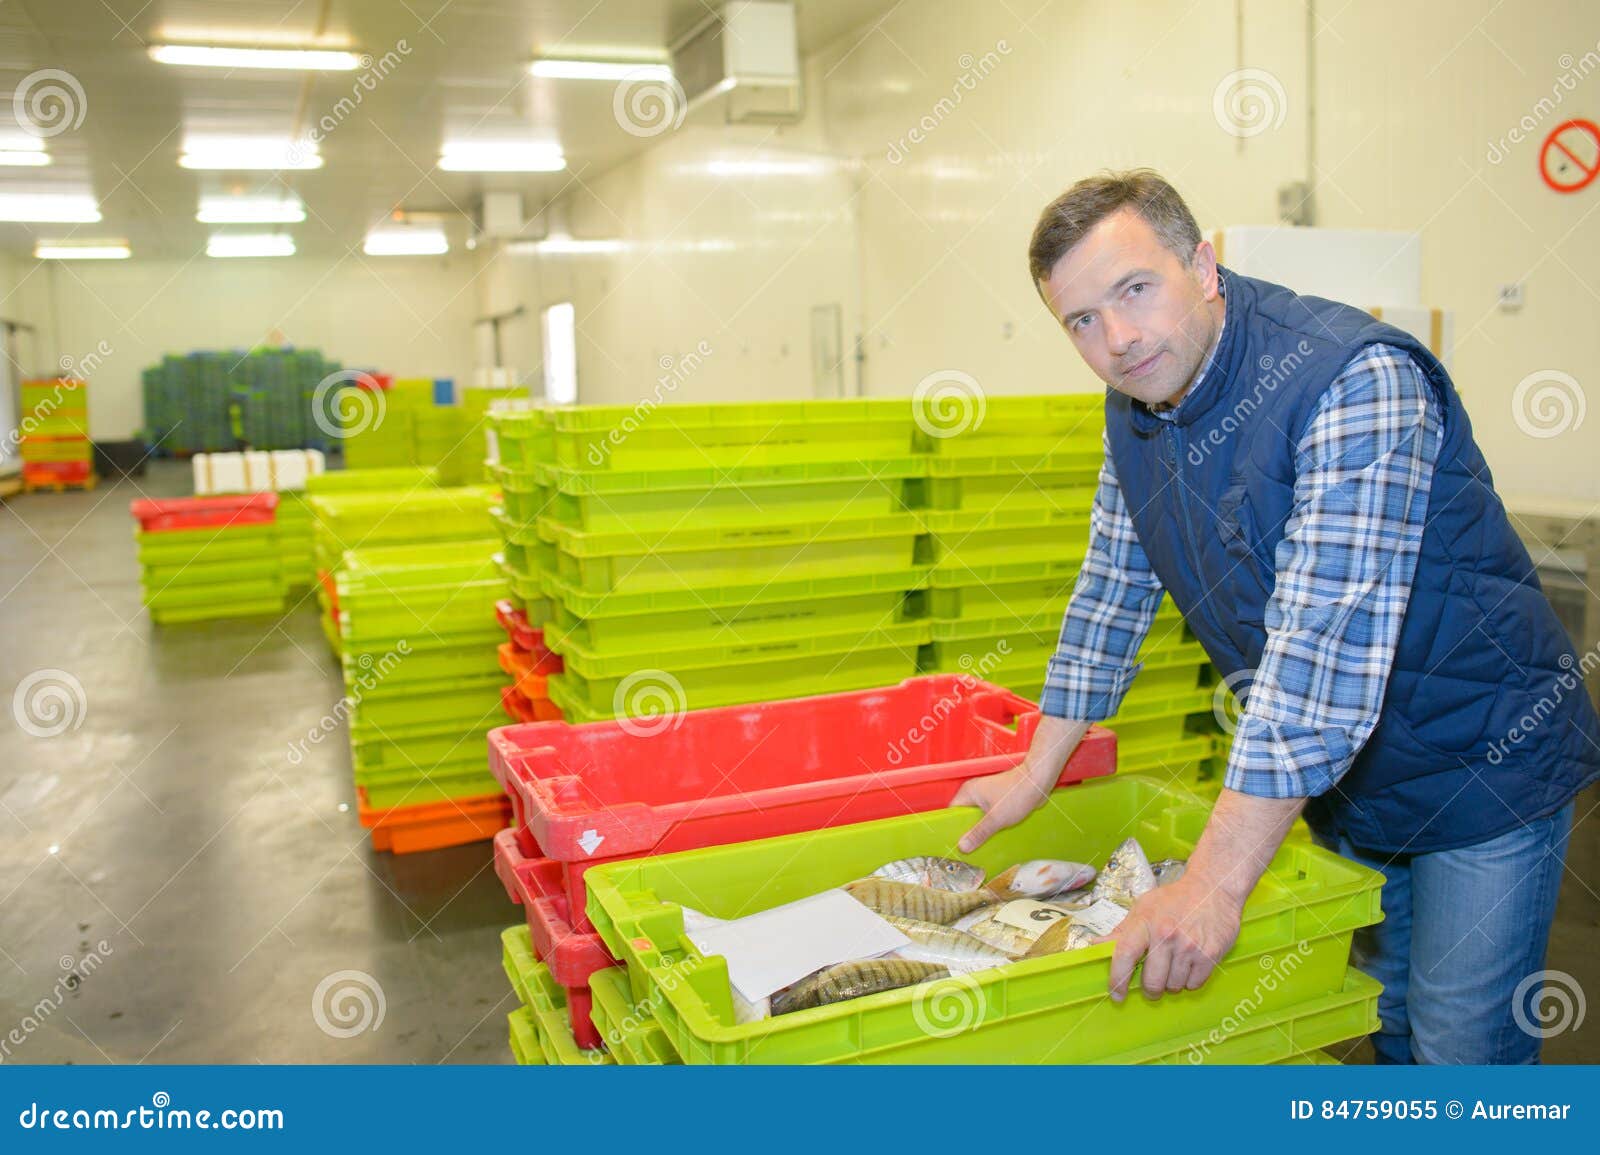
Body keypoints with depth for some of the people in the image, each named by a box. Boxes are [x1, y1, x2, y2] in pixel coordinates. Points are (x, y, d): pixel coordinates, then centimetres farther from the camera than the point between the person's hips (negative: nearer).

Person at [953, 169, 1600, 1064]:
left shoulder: (1355, 379, -28)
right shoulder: (1139, 402, -3)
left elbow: (1325, 644, -36)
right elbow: (1113, 589, 5)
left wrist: (1215, 881, -37)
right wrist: (1037, 772, 4)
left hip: (1480, 766, -6)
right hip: (1334, 774, 7)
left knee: (1462, 1053, 1)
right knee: (1378, 1025, 19)